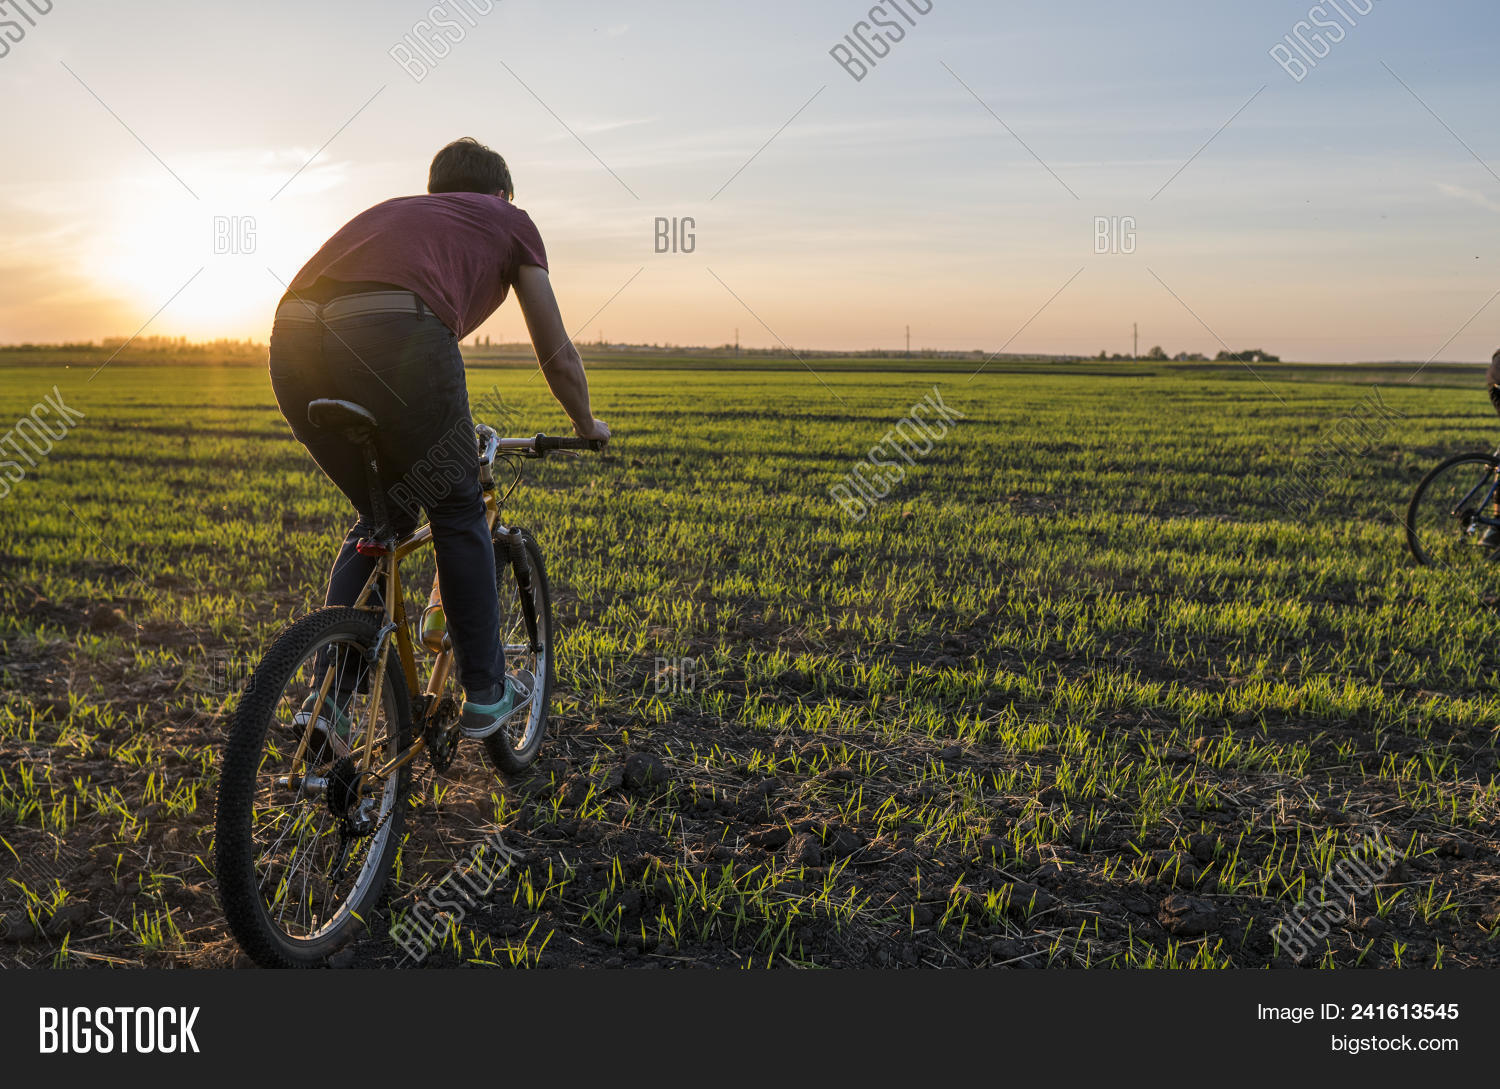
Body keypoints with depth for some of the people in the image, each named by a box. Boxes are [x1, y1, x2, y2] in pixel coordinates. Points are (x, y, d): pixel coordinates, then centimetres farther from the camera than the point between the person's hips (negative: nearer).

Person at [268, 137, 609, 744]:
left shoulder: (393, 211, 41)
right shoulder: (510, 221, 28)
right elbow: (557, 355, 31)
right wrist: (587, 428, 50)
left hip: (293, 341, 5)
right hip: (393, 335, -5)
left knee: (379, 517, 24)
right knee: (457, 511, 18)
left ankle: (327, 697, 19)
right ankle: (486, 693, 26)